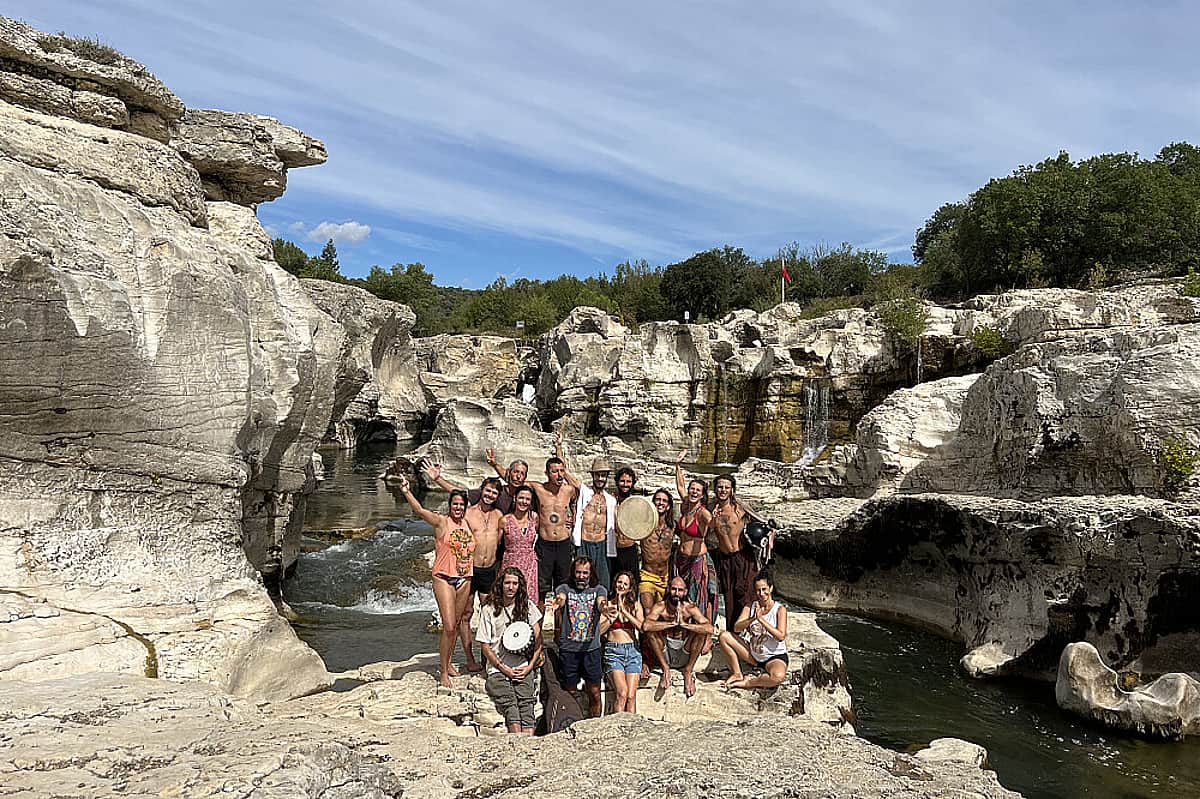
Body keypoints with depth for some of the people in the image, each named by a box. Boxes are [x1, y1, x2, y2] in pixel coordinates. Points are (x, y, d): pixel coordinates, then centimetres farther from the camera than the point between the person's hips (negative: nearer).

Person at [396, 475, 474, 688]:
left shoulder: (468, 523, 7)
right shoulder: (441, 522, -8)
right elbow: (420, 511, -23)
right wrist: (406, 492, -38)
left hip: (465, 579, 5)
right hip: (444, 578, -5)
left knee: (456, 624, 14)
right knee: (449, 626, -9)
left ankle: (447, 661, 31)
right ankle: (443, 672, 3)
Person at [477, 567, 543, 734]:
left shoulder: (527, 606, 13)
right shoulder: (489, 610, 7)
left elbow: (538, 640, 12)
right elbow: (484, 645, 5)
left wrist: (530, 667, -1)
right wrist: (503, 668, -4)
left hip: (524, 668, 1)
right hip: (498, 669, -1)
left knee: (526, 705, -24)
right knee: (510, 704, -26)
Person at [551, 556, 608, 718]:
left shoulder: (599, 589, 7)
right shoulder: (564, 588, 5)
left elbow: (601, 602, -14)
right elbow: (561, 597, -18)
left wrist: (603, 605, -39)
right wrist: (558, 602, -43)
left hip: (591, 648, 1)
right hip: (568, 648, 0)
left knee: (594, 694, 4)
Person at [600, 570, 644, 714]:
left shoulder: (635, 605, 12)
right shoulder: (608, 605, 8)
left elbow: (642, 627, -4)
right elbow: (599, 630, 1)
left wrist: (624, 611, -7)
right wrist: (611, 618, -11)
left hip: (632, 650, 2)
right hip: (613, 650, -2)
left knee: (631, 696, -10)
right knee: (622, 693, -20)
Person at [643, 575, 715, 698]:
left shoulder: (690, 608, -12)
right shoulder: (660, 607, -14)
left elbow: (710, 628, -26)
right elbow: (645, 625, -34)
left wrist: (684, 624, -32)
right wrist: (672, 623, -31)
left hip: (684, 648, 1)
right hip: (665, 649, -1)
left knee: (702, 631, -23)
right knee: (651, 631, -26)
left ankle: (688, 670, -7)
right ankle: (665, 668, -12)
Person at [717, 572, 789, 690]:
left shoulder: (780, 609, -12)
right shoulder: (750, 607, -2)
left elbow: (781, 636, -23)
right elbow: (736, 628, -13)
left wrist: (761, 619, -28)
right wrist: (752, 619, -30)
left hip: (775, 656, -4)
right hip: (753, 653, 4)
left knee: (779, 677, -38)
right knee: (724, 636, -11)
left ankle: (747, 683, -11)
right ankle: (737, 674, 0)